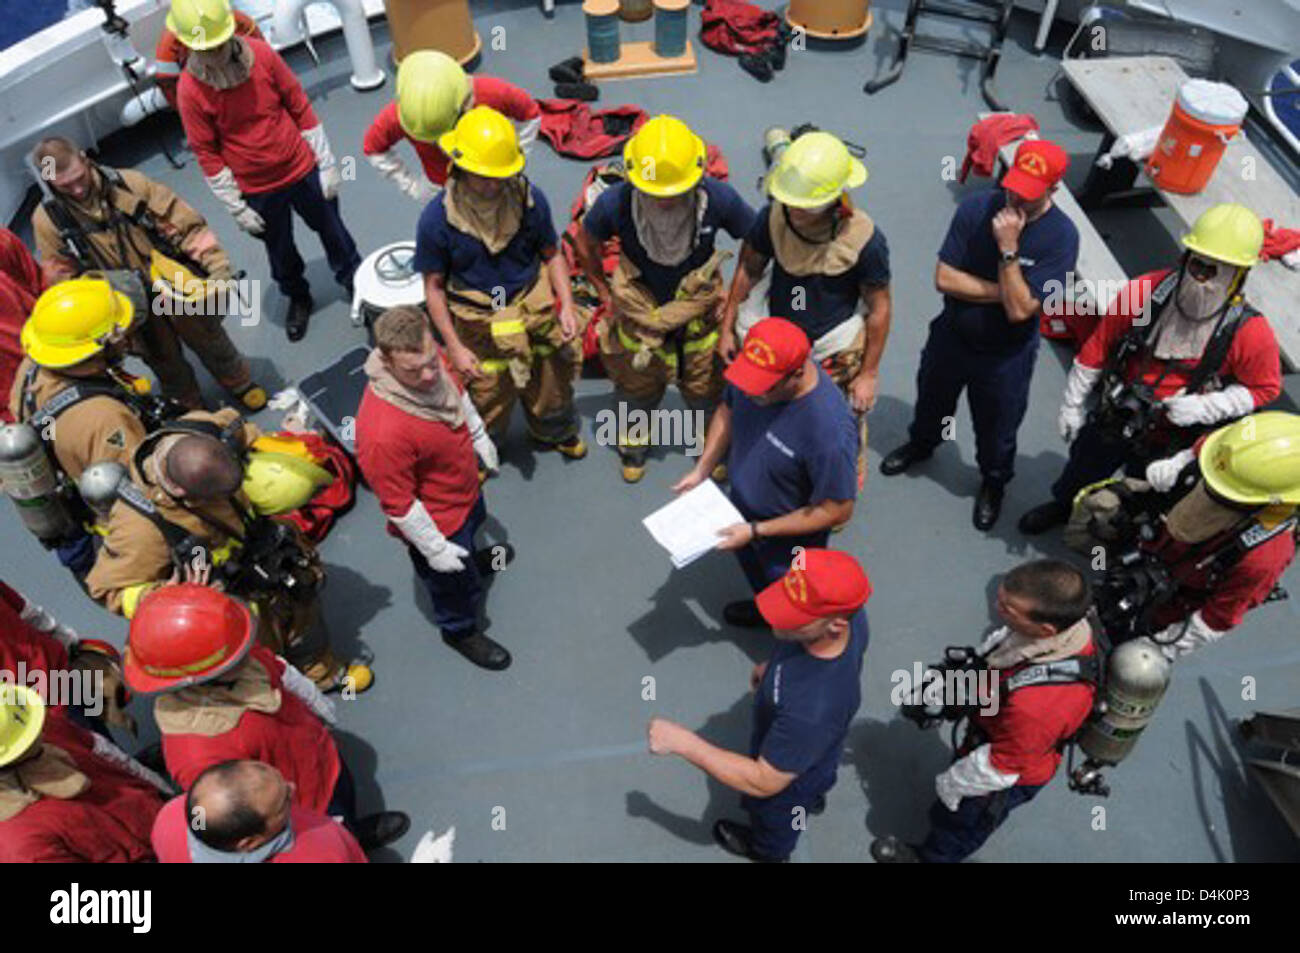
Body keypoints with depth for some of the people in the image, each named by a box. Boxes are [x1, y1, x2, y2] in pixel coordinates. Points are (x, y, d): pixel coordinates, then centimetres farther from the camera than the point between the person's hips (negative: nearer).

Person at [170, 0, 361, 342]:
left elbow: (300, 108, -5)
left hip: (303, 170, 1)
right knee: (280, 251, 19)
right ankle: (298, 300, 45)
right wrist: (237, 208, -7)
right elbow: (206, 153, -9)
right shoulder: (190, 90, -17)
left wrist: (327, 165, -3)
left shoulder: (261, 54, -14)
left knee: (333, 232, 17)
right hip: (257, 191, 0)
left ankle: (356, 286, 42)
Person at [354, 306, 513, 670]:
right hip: (437, 521, -7)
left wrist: (480, 436, 14)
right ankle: (460, 631, 55)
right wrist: (435, 549, -19)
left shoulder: (429, 358, -23)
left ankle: (472, 558, 74)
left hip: (465, 489, 7)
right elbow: (398, 504, -31)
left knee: (475, 521, 40)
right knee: (457, 586, 22)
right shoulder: (382, 432, -46)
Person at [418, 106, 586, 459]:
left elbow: (551, 255, 1)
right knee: (489, 401, 15)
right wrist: (454, 347, -11)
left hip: (536, 310, 2)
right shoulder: (437, 218, -18)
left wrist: (567, 307, -9)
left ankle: (556, 433, 57)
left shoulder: (529, 198, -12)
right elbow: (434, 286, -9)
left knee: (551, 389, 22)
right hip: (482, 328, -2)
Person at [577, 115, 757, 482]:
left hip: (701, 313, 0)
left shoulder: (718, 199, -27)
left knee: (706, 393, 20)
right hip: (640, 312, 0)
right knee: (638, 389, 23)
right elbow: (586, 242, -4)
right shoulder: (616, 203, -27)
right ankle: (634, 440, 54)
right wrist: (604, 290, 3)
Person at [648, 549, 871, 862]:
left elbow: (764, 782, -36)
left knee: (774, 819, 32)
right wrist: (775, 667, 7)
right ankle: (813, 798, 74)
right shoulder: (845, 610, -30)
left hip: (790, 780, -5)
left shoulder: (812, 708, -51)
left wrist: (682, 741, -35)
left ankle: (767, 850, 66)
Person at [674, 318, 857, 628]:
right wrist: (702, 469, -9)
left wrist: (756, 531, -26)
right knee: (750, 562, 35)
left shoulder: (830, 429, -43)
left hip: (790, 538, -6)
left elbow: (836, 511, -29)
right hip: (744, 508, 6)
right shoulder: (753, 370, -23)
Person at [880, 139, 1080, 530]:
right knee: (932, 399, 28)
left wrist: (1008, 248, -34)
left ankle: (993, 482, 50)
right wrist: (1001, 291, -23)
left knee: (996, 428, 19)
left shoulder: (1061, 236, -24)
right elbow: (944, 278, -18)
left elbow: (1020, 310, -29)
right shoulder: (977, 207, -17)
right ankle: (921, 443, 61)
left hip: (1006, 355, -2)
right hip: (952, 336, 3)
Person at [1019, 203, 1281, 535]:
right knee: (1079, 474, 27)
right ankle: (1062, 505, 60)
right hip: (1112, 420, 2)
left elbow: (1265, 388, -9)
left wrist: (1203, 407, -25)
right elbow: (1099, 345, -10)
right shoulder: (1146, 291, -21)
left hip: (1169, 444, -1)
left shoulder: (1250, 333, -24)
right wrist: (1072, 403, -3)